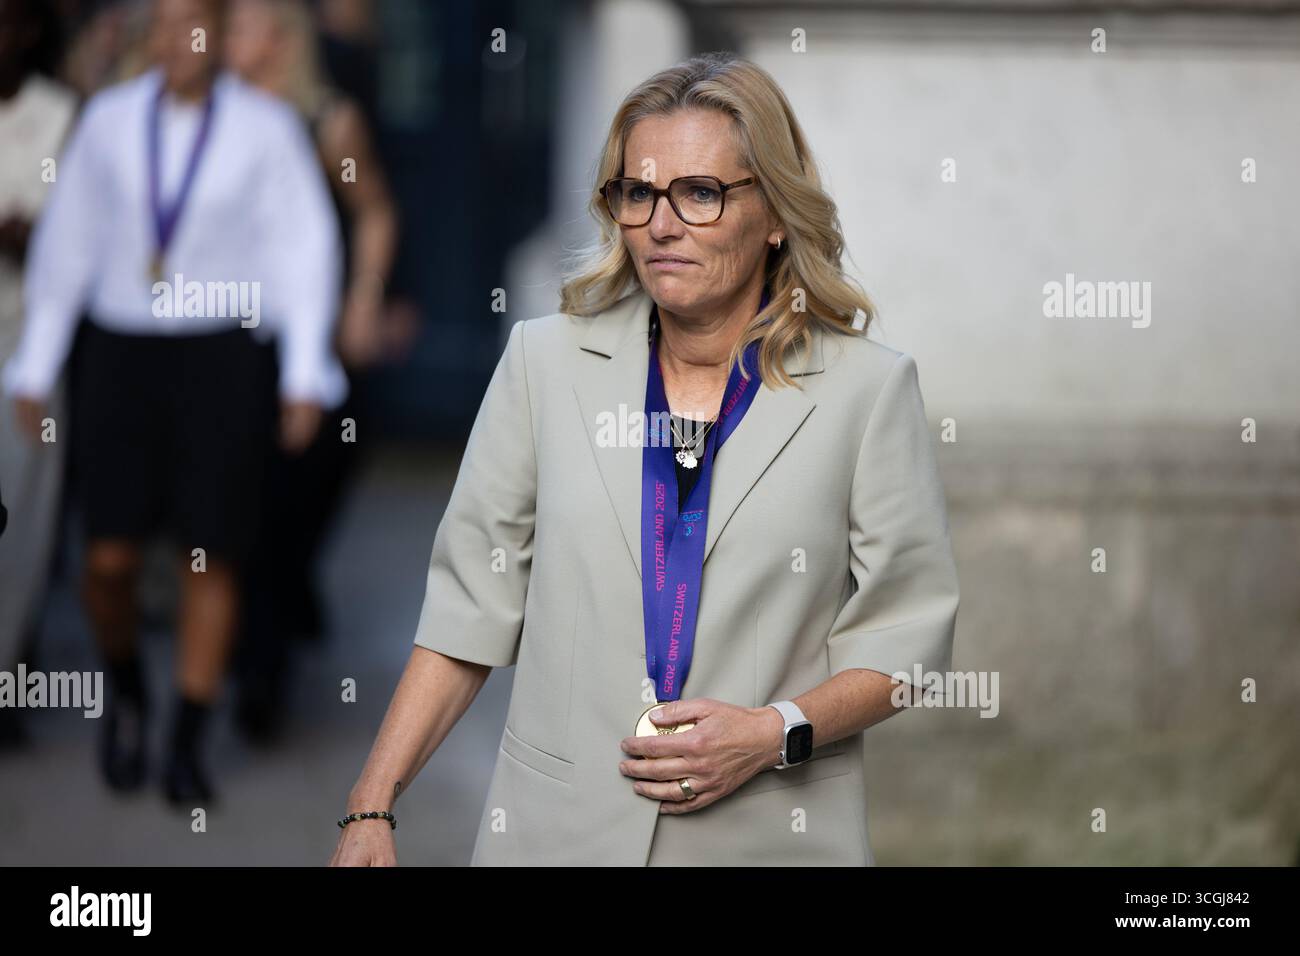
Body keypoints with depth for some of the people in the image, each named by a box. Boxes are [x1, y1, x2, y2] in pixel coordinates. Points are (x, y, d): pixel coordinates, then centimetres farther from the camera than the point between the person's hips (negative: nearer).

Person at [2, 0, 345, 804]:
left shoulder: (267, 128, -6)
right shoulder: (110, 121, -1)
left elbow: (305, 249, -7)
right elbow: (67, 244, 4)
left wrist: (305, 379, -13)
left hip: (226, 356, -1)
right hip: (122, 353, 2)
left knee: (212, 559, -1)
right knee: (110, 558, -6)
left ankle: (188, 750, 13)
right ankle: (126, 692, 25)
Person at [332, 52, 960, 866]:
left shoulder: (868, 388, -2)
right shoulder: (546, 364, 3)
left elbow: (909, 633, 0)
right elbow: (470, 609, 3)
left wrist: (777, 733, -16)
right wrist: (371, 809, -3)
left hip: (769, 833, -1)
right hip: (558, 829, 2)